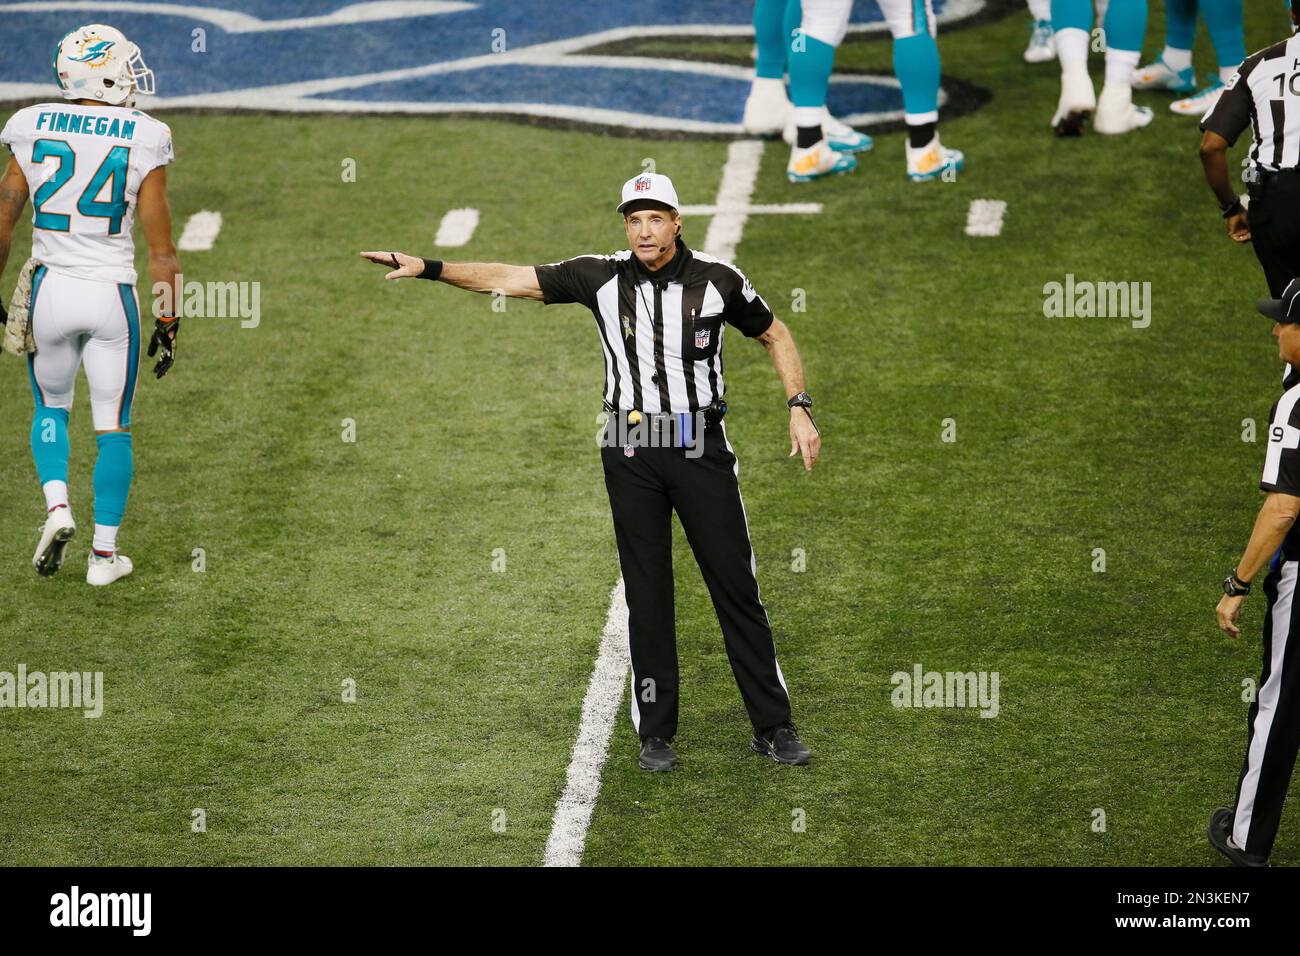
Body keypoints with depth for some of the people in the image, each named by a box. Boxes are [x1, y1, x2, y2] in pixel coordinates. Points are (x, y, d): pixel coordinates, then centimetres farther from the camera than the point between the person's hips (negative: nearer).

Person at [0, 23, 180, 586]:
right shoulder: (144, 140, -8)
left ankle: (56, 504, 1)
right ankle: (104, 554, 11)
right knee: (113, 425, 10)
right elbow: (161, 248, -4)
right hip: (111, 293, -2)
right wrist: (168, 322, 5)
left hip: (50, 287, 2)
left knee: (50, 407, 24)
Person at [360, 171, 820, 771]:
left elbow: (775, 337, 13)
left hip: (701, 447, -1)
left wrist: (799, 409, 3)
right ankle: (655, 732, 12)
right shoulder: (602, 277, 1)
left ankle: (773, 727, 6)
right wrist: (429, 268, -12)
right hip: (631, 451, 1)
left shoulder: (718, 280, -1)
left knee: (736, 586, -1)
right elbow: (508, 279, -2)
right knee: (647, 593, 4)